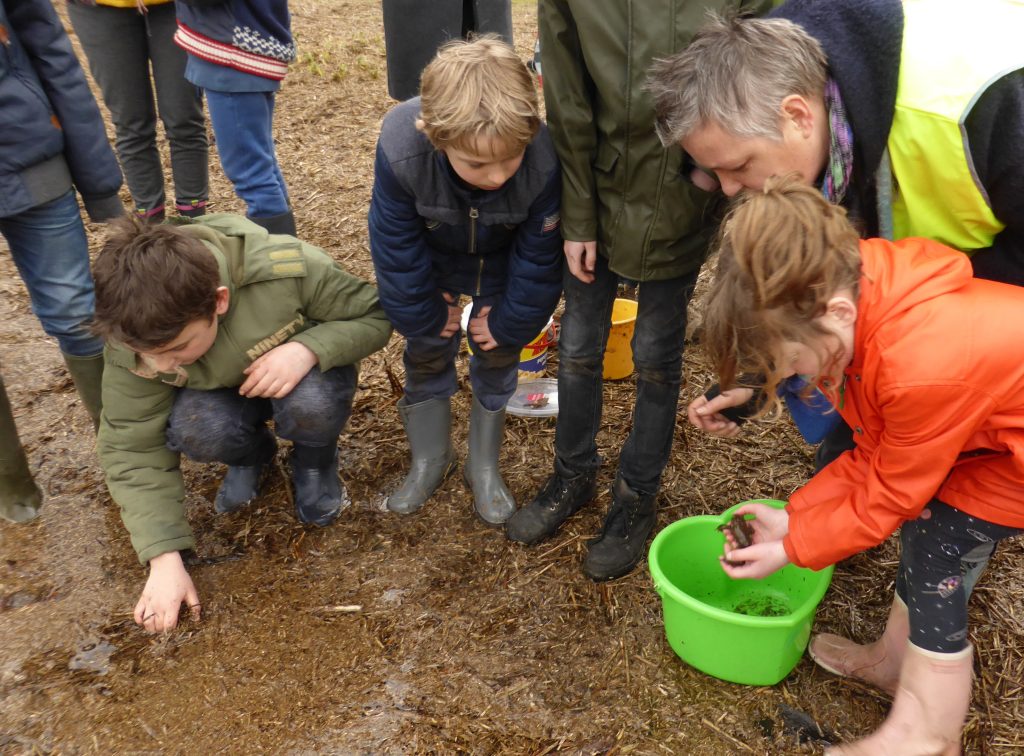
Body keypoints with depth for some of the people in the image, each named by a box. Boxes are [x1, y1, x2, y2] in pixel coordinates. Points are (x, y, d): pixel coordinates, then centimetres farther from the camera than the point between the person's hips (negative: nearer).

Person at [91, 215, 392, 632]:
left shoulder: (290, 269, -36)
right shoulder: (134, 336, -26)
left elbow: (375, 316, -21)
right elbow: (133, 448, -19)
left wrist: (308, 348, -40)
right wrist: (164, 559, -25)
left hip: (303, 374, -2)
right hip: (220, 391, 2)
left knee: (310, 407, -36)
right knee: (195, 431, -31)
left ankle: (314, 462, 1)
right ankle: (252, 454, 6)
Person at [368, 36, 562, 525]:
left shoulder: (545, 162, -42)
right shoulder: (399, 150, -41)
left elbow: (538, 259, -22)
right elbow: (397, 250, -23)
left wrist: (510, 324, -10)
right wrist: (426, 317, -11)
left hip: (502, 263, 0)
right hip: (432, 258, 1)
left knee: (497, 355, 5)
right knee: (427, 350, 7)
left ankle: (484, 465, 26)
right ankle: (430, 459, 29)